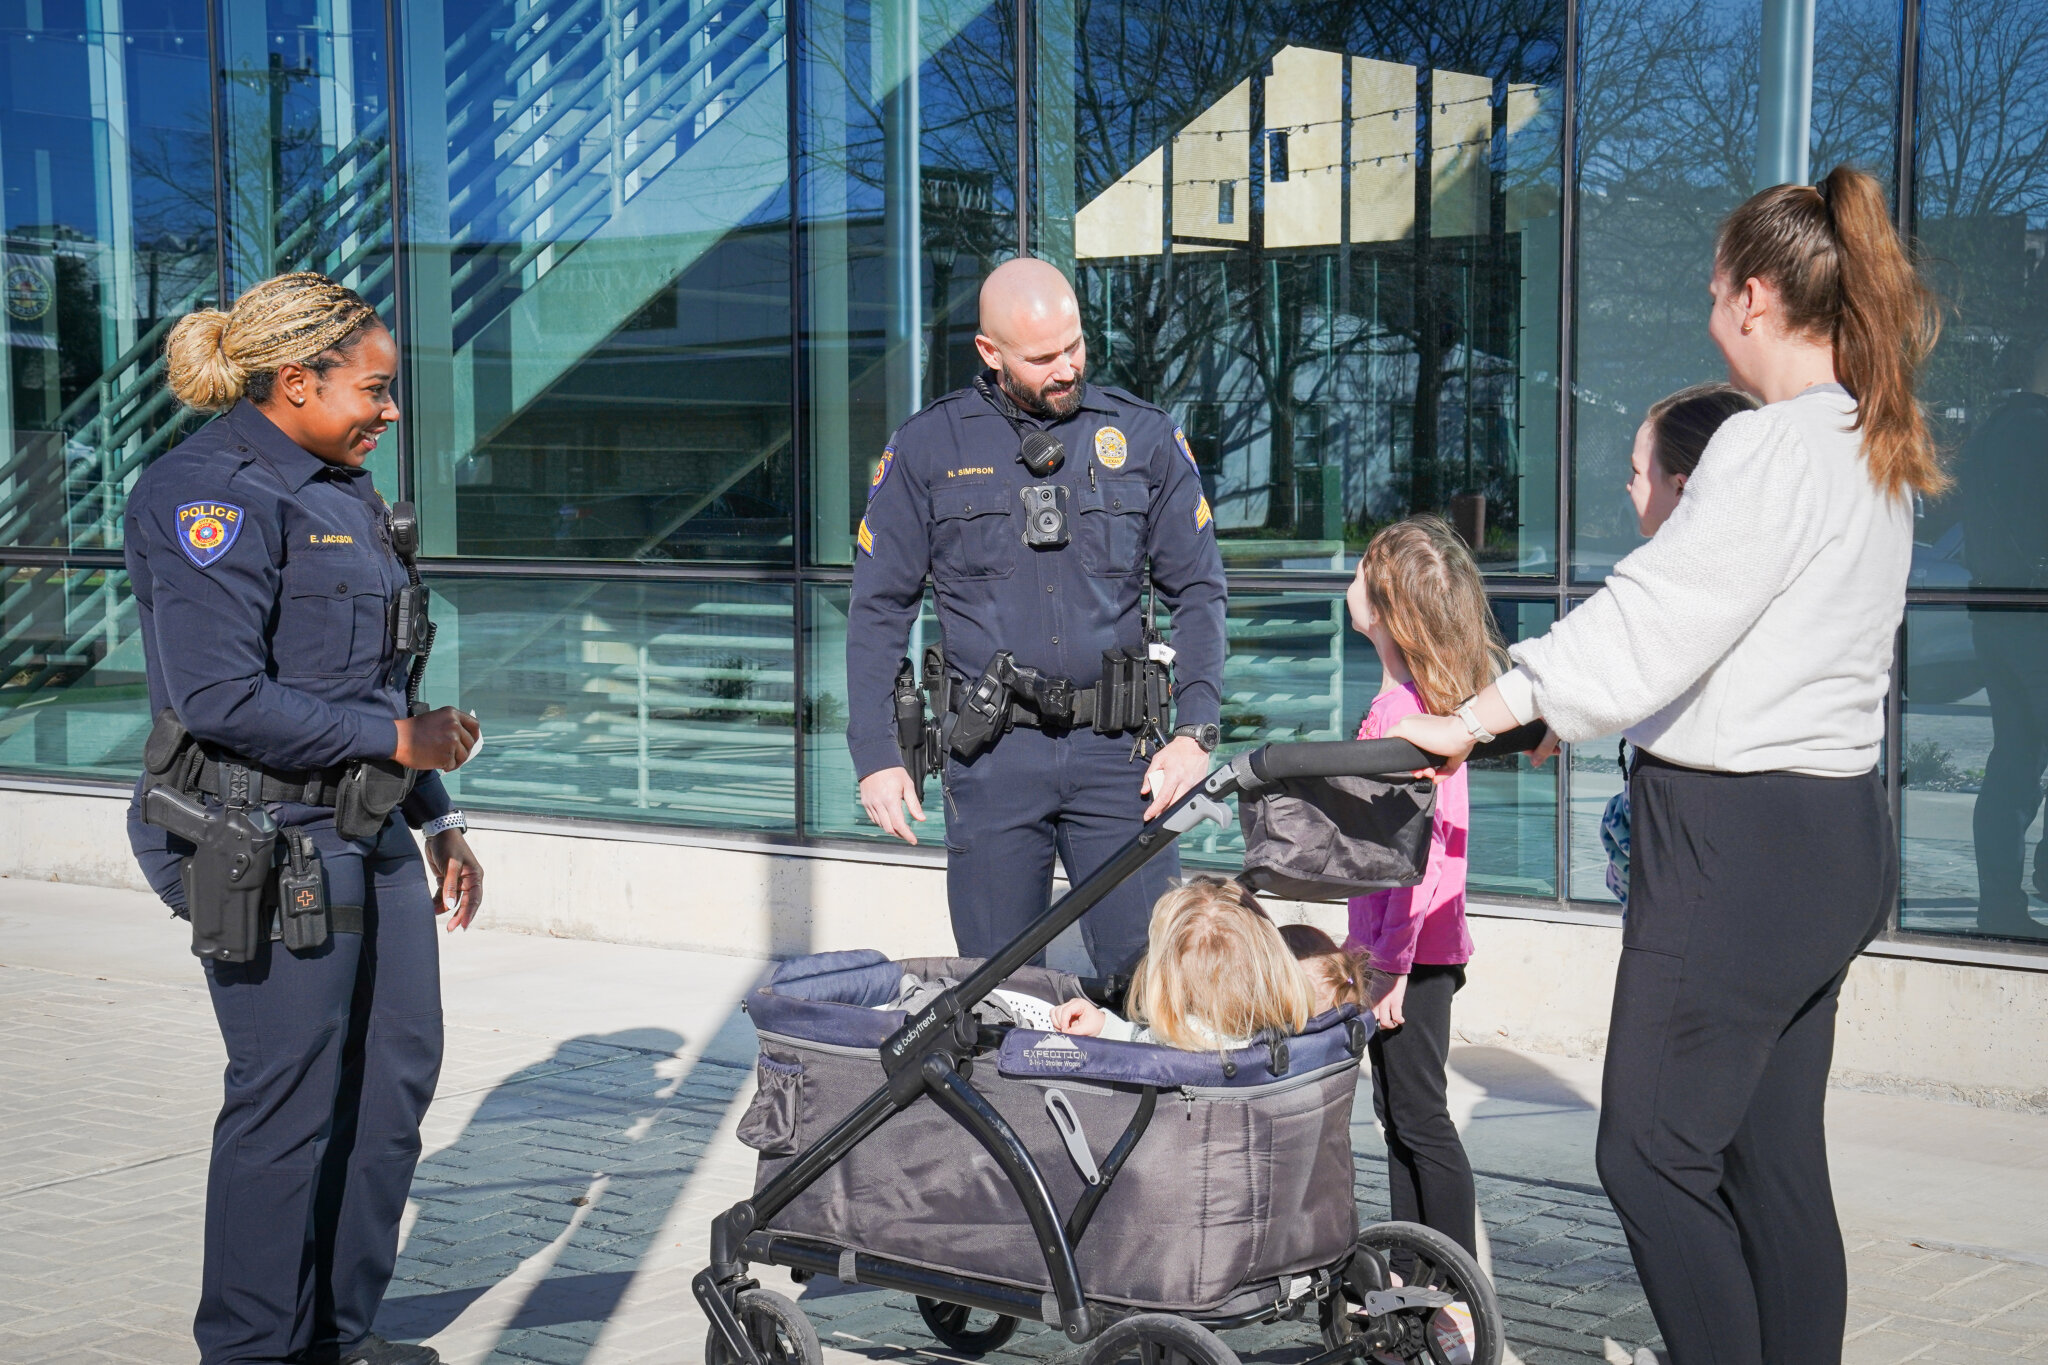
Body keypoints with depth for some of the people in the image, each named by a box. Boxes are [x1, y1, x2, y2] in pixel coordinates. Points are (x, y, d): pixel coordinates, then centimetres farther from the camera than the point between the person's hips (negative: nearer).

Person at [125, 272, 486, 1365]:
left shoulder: (341, 490, 15)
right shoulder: (213, 493, -14)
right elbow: (221, 695, -22)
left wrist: (438, 819, 18)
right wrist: (397, 738, -16)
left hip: (368, 830, 9)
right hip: (267, 840, -9)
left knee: (396, 1073, 13)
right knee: (290, 1100, -2)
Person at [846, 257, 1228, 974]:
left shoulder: (1145, 437, 6)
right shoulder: (927, 447, 4)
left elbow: (1198, 591, 9)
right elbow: (878, 608, 7)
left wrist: (1194, 732, -3)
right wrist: (876, 755, -1)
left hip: (1114, 752, 0)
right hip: (991, 756, 0)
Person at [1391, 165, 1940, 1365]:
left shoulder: (1772, 448, -16)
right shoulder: (1875, 455, 13)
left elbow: (1648, 625, -19)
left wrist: (1469, 722, -12)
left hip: (1740, 841, -10)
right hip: (1836, 831, 10)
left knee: (1652, 1155, -2)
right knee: (1774, 1162, 14)